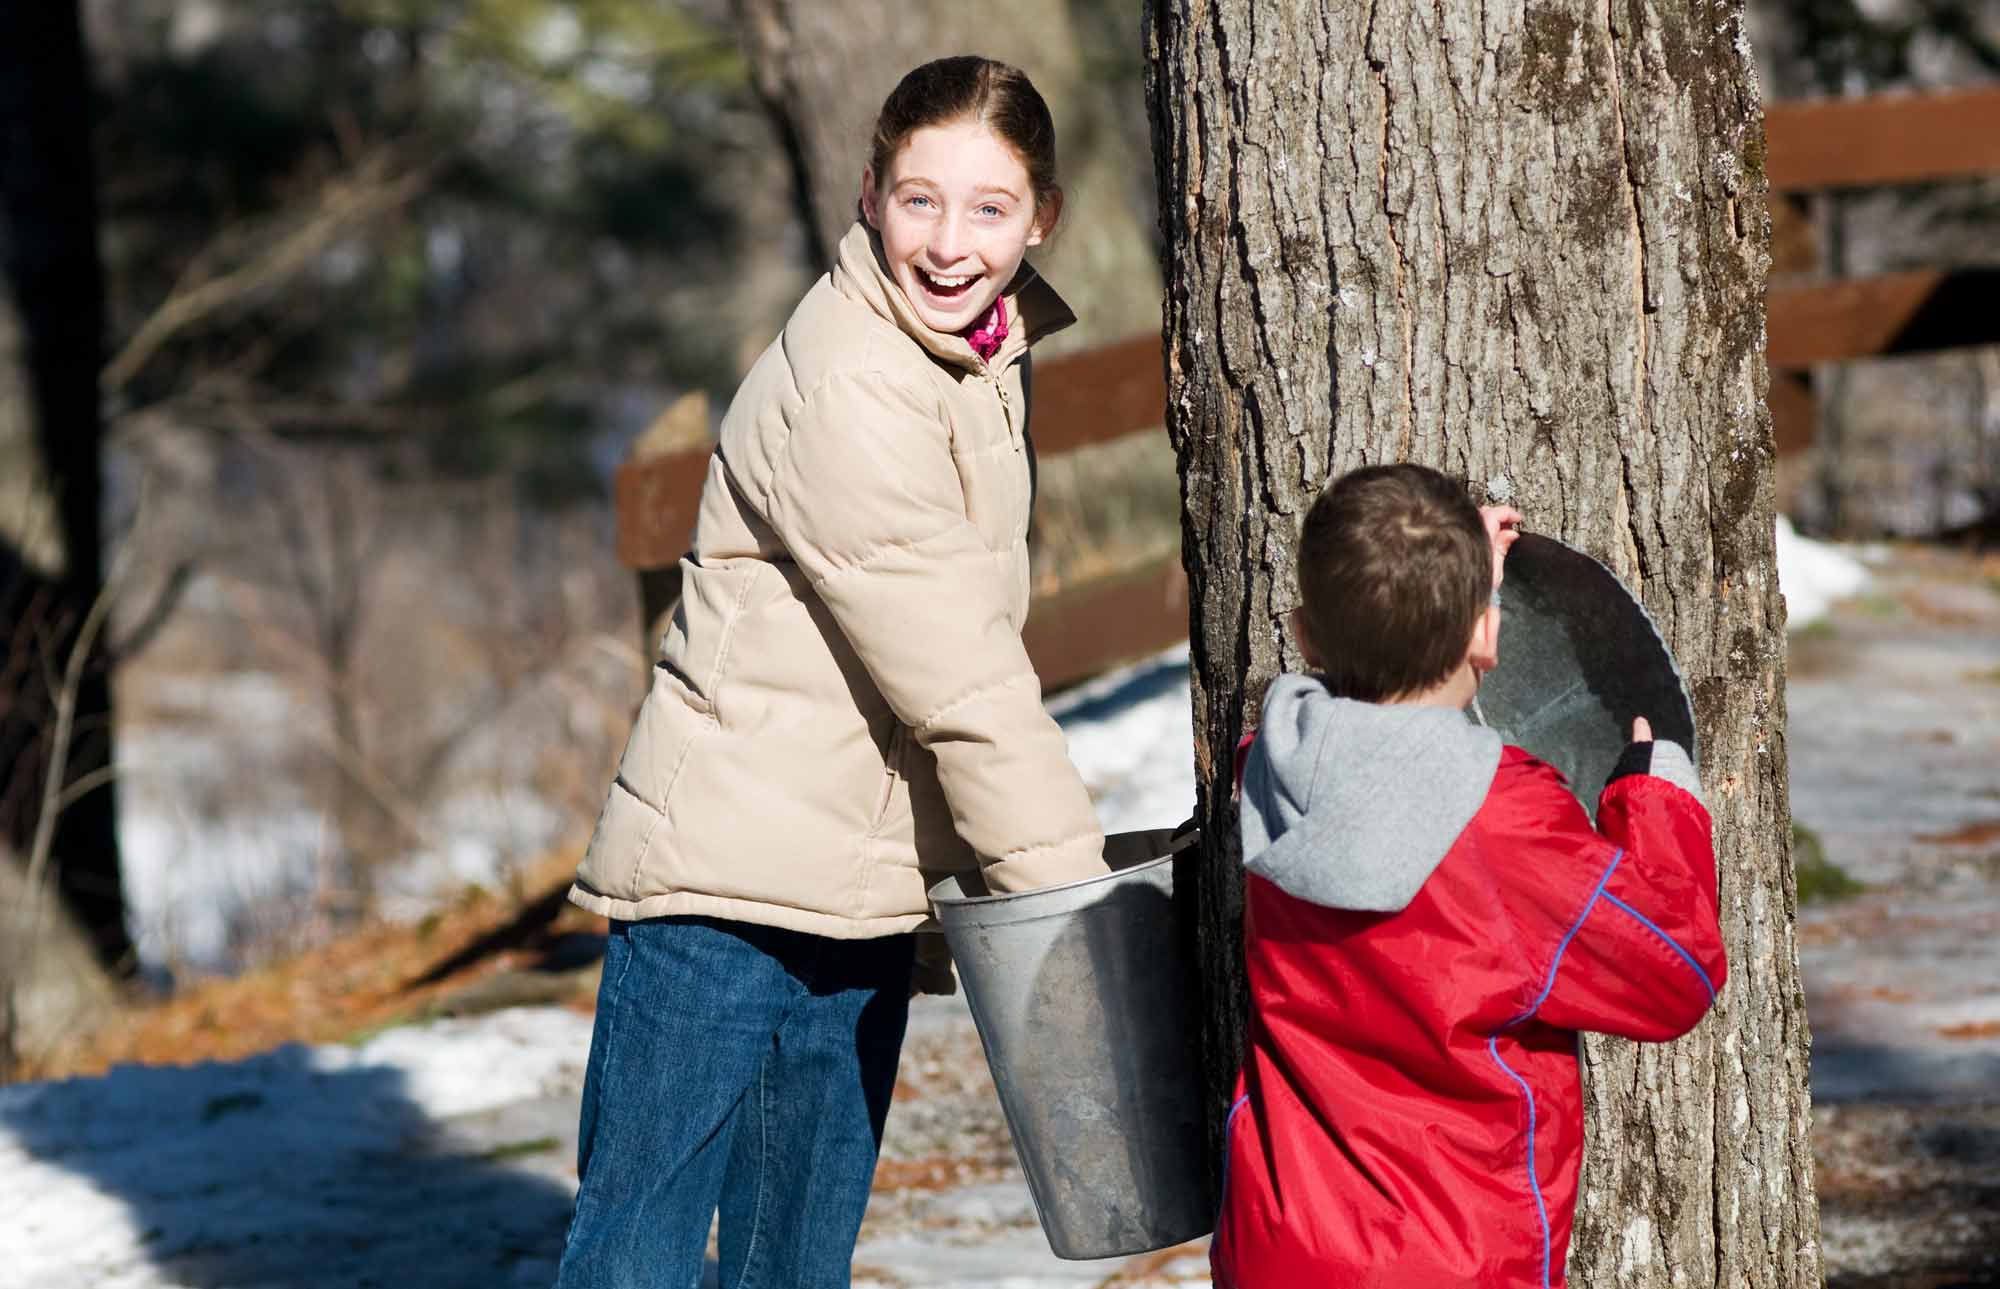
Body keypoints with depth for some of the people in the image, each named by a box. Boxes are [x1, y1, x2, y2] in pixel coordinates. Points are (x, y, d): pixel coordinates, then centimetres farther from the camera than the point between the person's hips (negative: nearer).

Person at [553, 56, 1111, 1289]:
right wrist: (1067, 887, -15)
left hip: (861, 886, 8)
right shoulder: (845, 394, -20)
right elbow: (961, 688, -19)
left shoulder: (986, 354, 8)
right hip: (724, 876, -8)